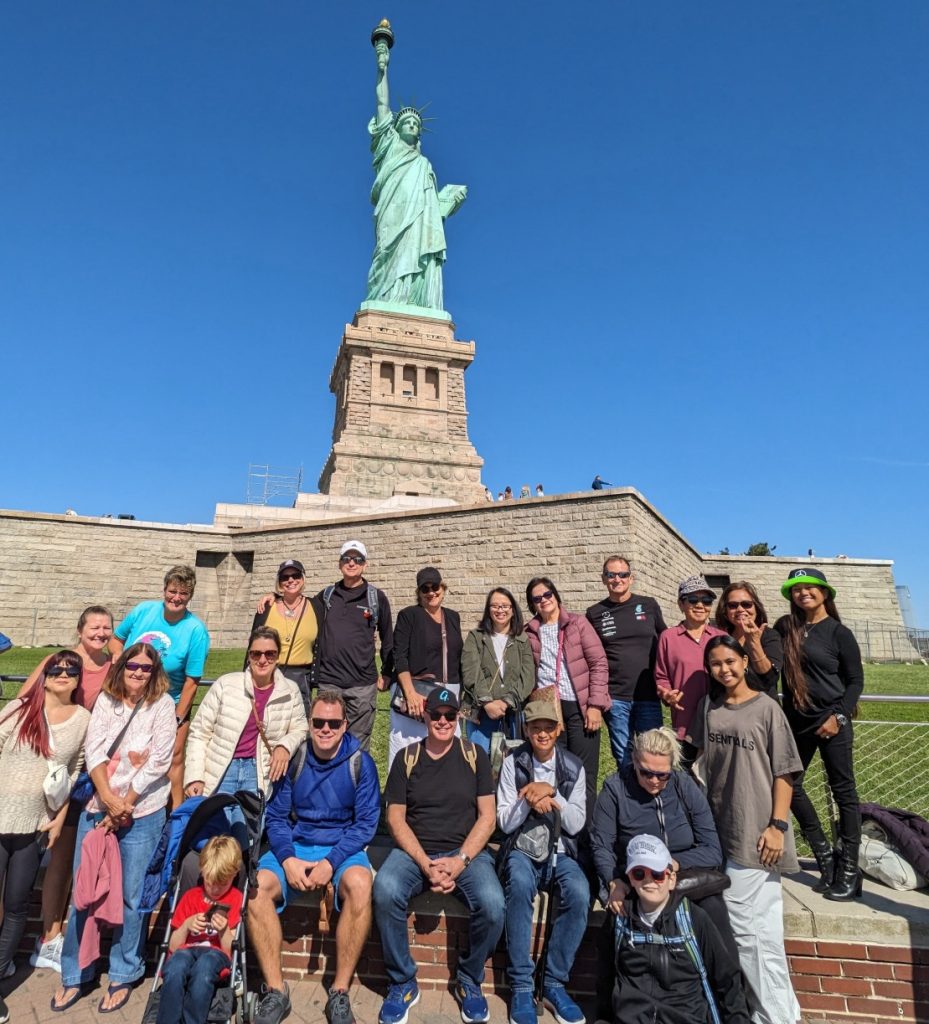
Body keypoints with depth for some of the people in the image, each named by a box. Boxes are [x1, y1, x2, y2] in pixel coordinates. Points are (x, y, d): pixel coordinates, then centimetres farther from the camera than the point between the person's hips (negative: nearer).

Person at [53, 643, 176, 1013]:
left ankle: (123, 976, 26)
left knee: (130, 897, 5)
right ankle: (74, 975, 31)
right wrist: (108, 800, -15)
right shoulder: (106, 700, 3)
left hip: (142, 813, -3)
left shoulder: (162, 705, -7)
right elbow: (93, 751, -5)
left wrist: (123, 807, -10)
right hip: (98, 808, 3)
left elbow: (156, 764, -11)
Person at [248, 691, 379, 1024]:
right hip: (295, 845, 3)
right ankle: (275, 990, -10)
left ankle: (340, 992, -16)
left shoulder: (360, 762, -8)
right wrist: (287, 859, -14)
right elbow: (276, 816, 2)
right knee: (255, 887, -25)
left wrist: (331, 862, -18)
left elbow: (366, 822, -8)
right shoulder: (294, 759, -2)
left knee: (359, 885, -33)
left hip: (343, 847, -2)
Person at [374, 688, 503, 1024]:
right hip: (414, 851, 1)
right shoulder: (406, 758, 3)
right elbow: (396, 819, 0)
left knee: (492, 903, -27)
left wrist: (460, 861, -13)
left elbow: (487, 817, 0)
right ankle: (403, 983, -4)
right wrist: (426, 864, -13)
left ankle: (469, 981, 4)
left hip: (466, 851, 0)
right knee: (385, 891, -29)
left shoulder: (475, 756, 2)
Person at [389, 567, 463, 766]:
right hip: (415, 692, -4)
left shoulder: (453, 617, 13)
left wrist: (460, 695, 16)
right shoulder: (408, 615, -1)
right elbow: (399, 657, -9)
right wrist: (411, 693, -20)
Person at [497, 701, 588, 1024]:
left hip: (560, 853, 2)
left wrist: (551, 792, -15)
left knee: (579, 892, -30)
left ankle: (554, 982, -12)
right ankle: (521, 985, -20)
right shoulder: (513, 764, 1)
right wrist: (530, 799, -17)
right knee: (520, 884, -34)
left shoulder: (574, 767, 5)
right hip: (521, 850, -1)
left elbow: (575, 824, -1)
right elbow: (505, 822, -1)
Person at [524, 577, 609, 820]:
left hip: (580, 707, -2)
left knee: (584, 774, 1)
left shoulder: (577, 623, 1)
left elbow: (599, 664, -3)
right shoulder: (530, 632, 8)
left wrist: (595, 705, -9)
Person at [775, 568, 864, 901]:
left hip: (831, 722, -4)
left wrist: (839, 716, -10)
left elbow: (856, 679, -3)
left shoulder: (839, 632, -4)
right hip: (797, 722, 4)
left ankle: (848, 870, 17)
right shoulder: (785, 627, 5)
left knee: (843, 792, 4)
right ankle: (826, 857, 24)